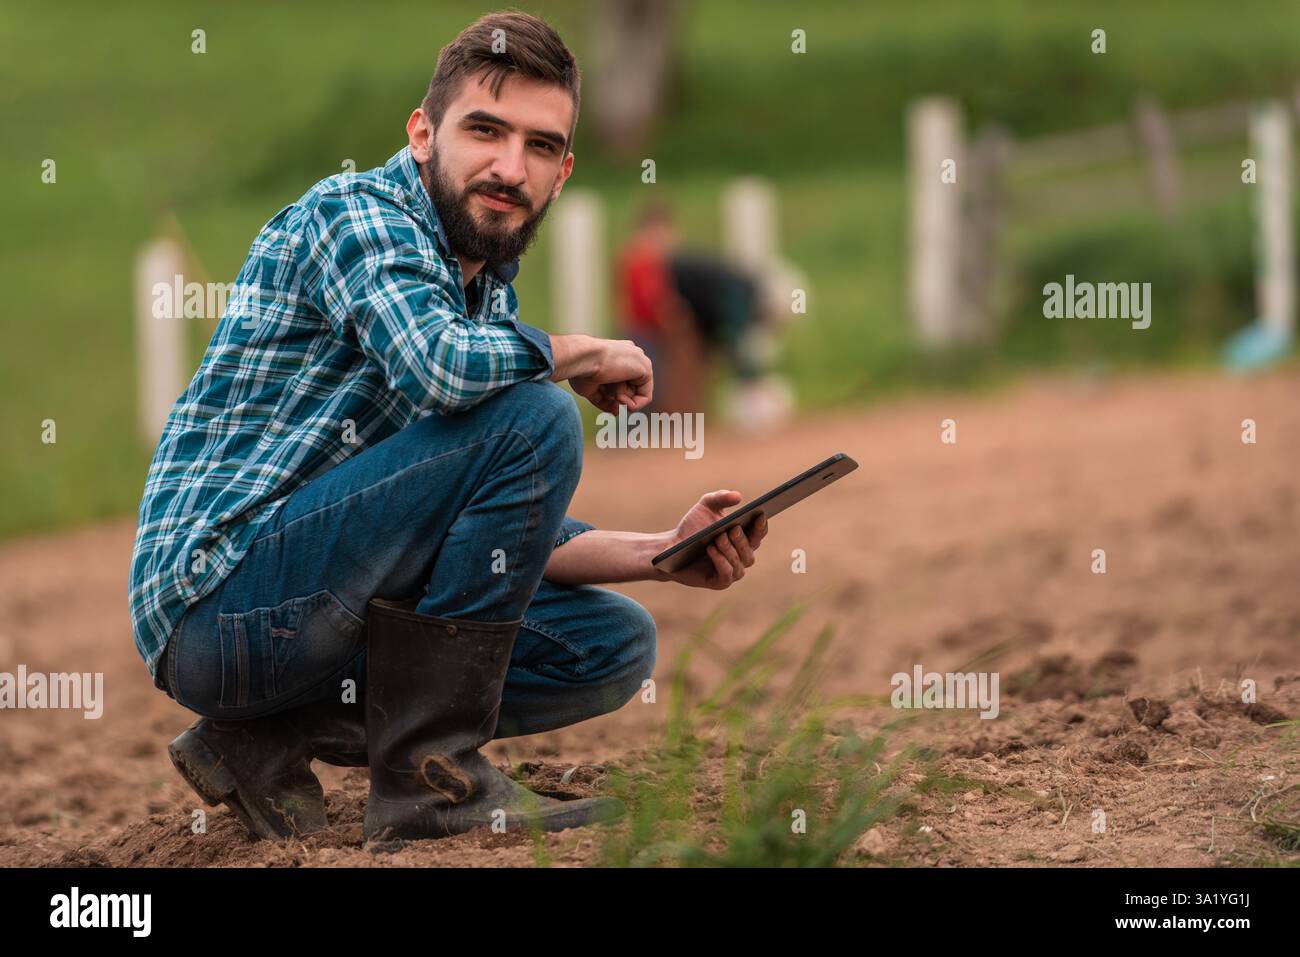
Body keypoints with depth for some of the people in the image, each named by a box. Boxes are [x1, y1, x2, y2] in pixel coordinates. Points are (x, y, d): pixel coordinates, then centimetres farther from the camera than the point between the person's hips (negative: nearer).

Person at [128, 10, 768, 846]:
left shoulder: (490, 297, 18)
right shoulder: (358, 211, -8)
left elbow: (517, 536, 19)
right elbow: (442, 366, -29)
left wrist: (663, 553, 2)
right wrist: (579, 355, -10)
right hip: (220, 597, -9)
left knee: (616, 645, 9)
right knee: (533, 419, -18)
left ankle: (275, 736, 3)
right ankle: (430, 772, -14)